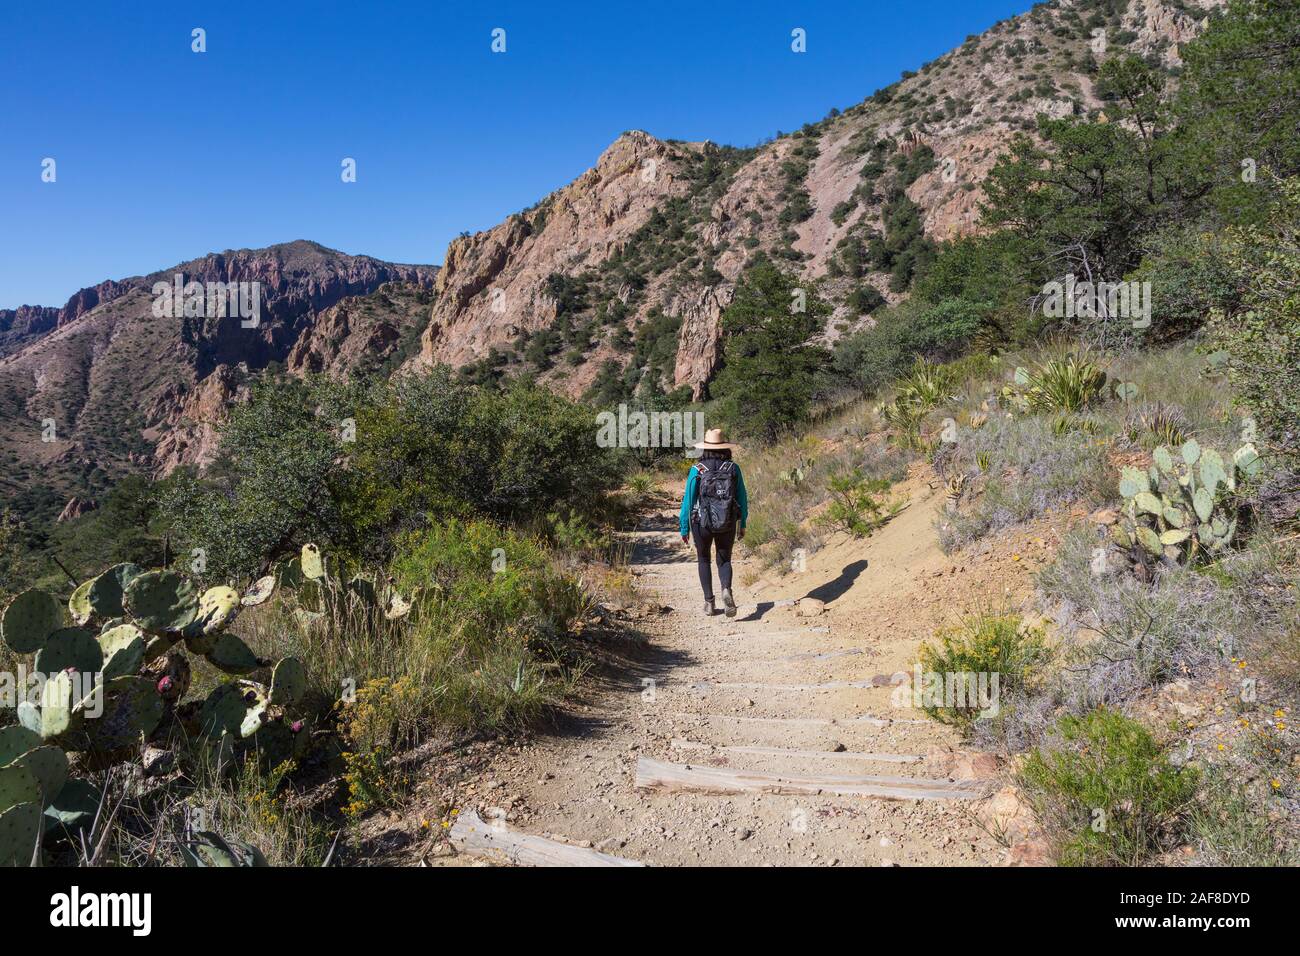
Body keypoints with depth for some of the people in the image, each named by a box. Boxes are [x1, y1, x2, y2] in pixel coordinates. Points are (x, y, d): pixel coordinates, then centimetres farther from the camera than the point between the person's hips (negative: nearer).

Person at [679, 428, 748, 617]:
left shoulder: (697, 471, -10)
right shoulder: (734, 468, -4)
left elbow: (688, 501, -8)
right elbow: (742, 499, 0)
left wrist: (684, 528, 1)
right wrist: (742, 524, 12)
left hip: (702, 523, -1)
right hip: (728, 525, 1)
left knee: (703, 560, 21)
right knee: (724, 561, 16)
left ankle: (709, 602, 16)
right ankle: (726, 591, -13)